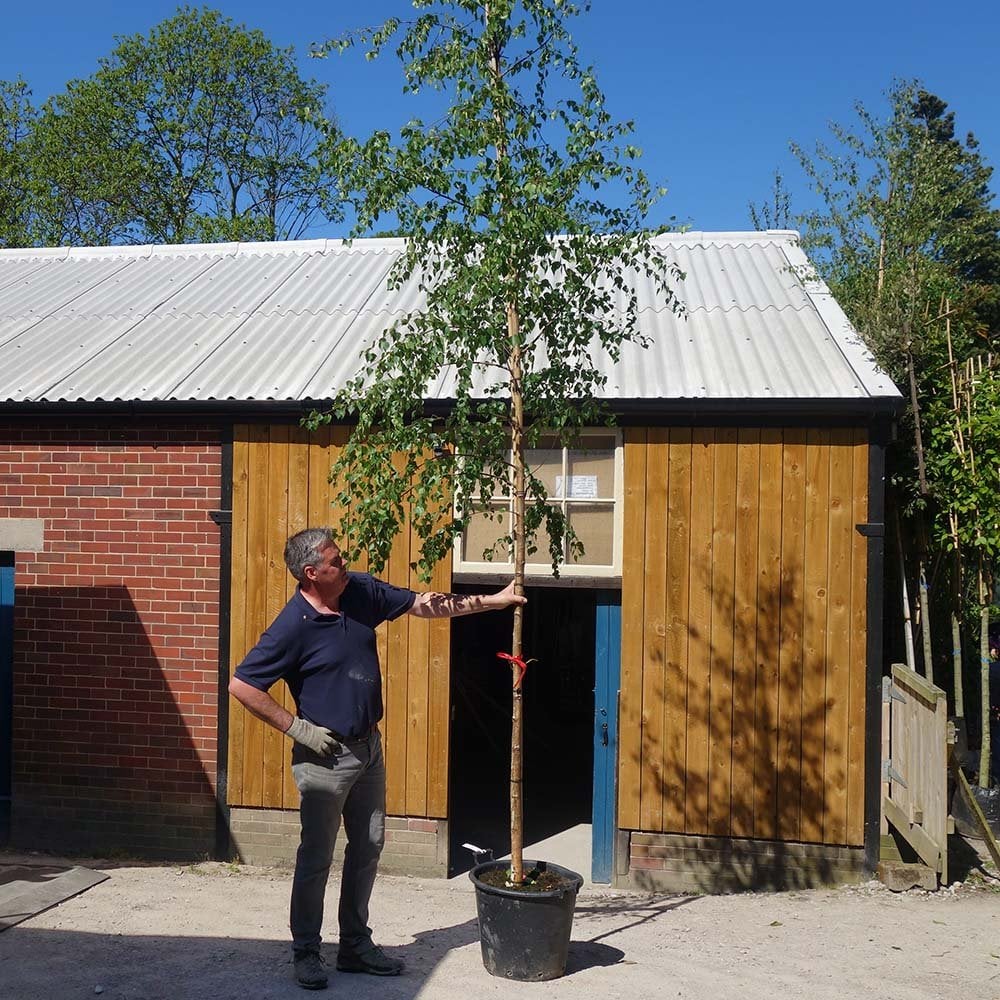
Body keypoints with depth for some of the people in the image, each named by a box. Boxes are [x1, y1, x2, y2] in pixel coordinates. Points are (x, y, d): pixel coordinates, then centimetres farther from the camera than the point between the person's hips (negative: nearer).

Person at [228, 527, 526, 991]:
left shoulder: (361, 591, -2)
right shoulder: (292, 626, -21)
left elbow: (423, 604, 7)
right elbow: (241, 685, -18)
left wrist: (493, 601, 5)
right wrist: (295, 727, -17)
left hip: (368, 747, 7)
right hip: (324, 756, -7)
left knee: (368, 847, 15)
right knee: (316, 857, 5)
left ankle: (355, 944, 29)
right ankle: (305, 952, 23)